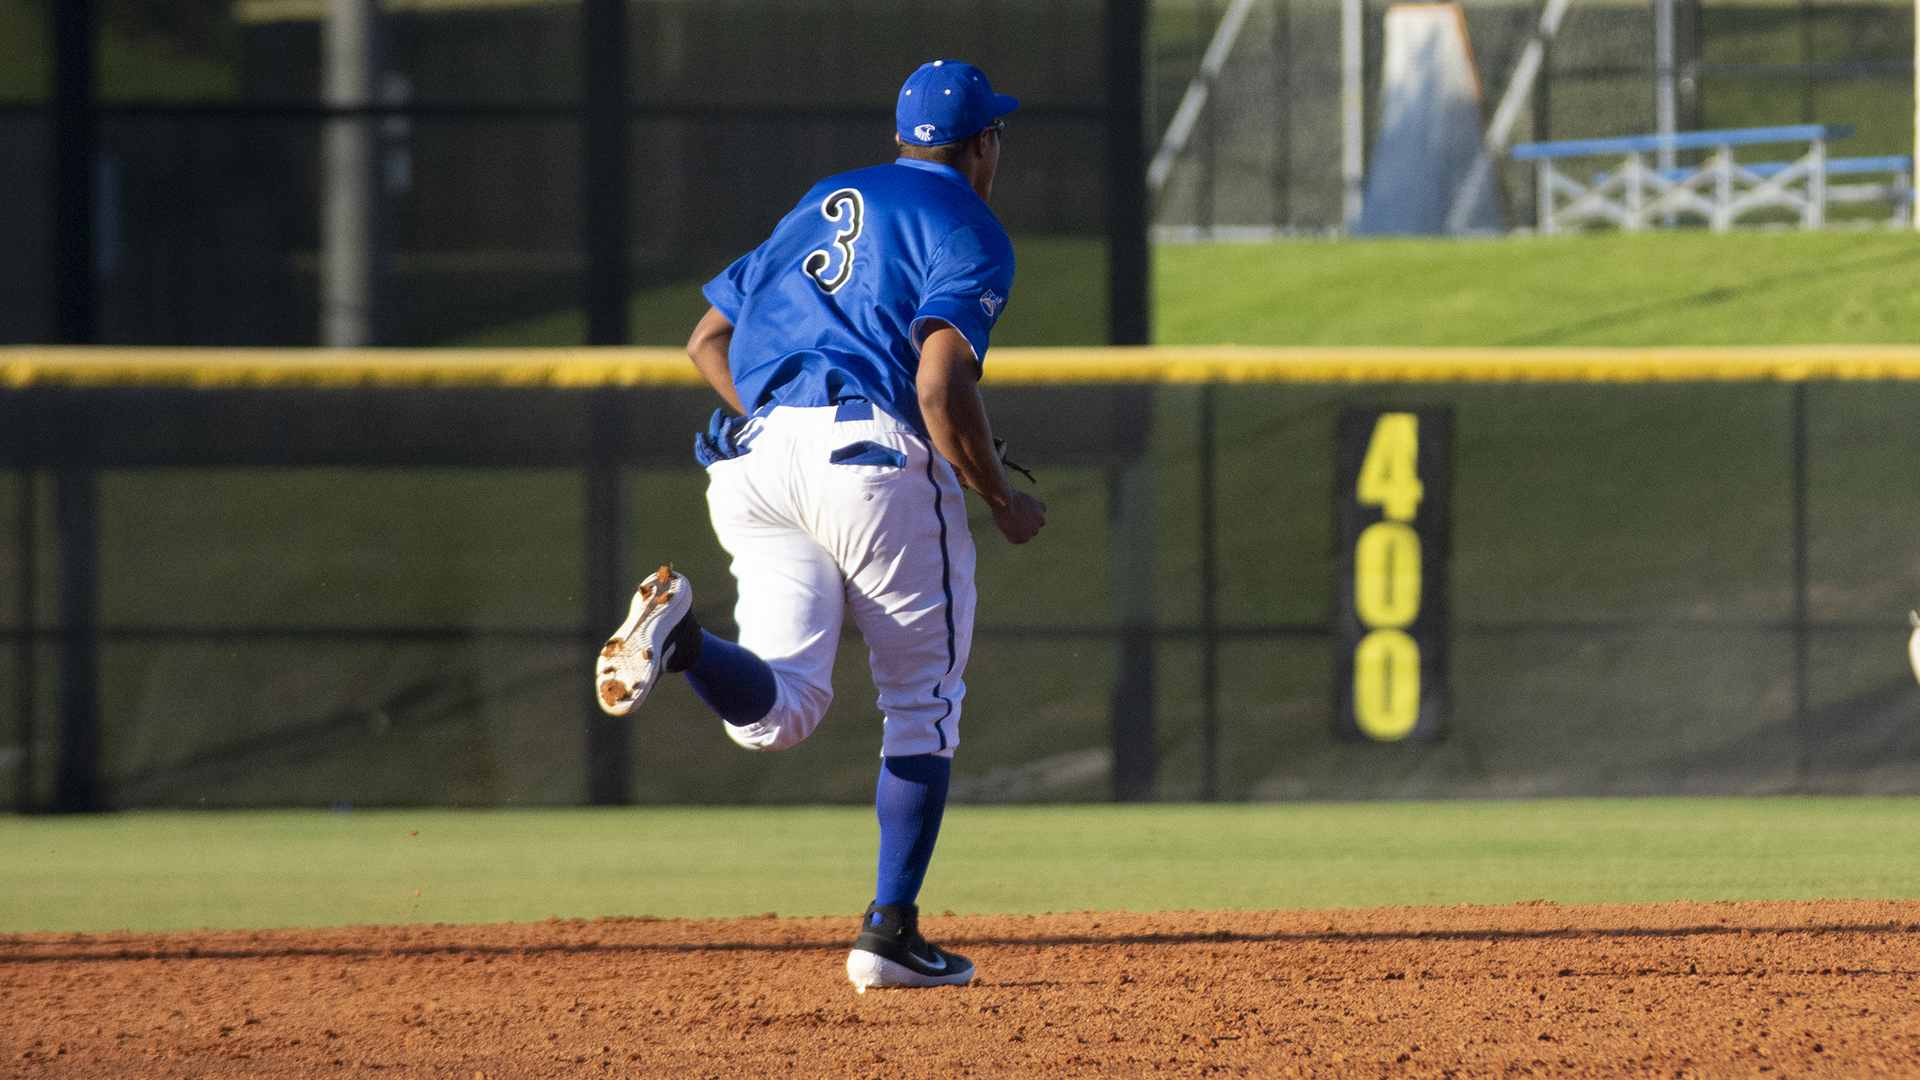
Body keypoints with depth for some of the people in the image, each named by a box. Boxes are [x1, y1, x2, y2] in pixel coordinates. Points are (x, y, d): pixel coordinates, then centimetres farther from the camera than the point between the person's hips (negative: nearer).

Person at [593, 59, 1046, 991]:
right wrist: (1004, 503, 0)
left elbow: (708, 343, 24)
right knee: (923, 698, 9)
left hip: (757, 458, 5)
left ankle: (678, 634, -33)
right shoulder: (968, 231, 3)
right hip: (876, 456, -5)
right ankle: (890, 932, 4)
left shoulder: (822, 206, 25)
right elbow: (942, 387, -12)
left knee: (778, 712, -1)